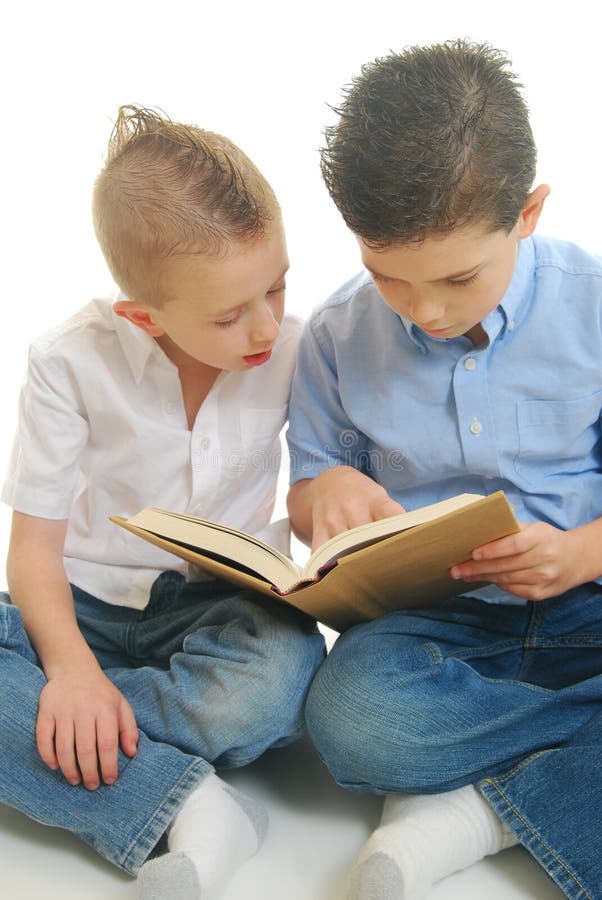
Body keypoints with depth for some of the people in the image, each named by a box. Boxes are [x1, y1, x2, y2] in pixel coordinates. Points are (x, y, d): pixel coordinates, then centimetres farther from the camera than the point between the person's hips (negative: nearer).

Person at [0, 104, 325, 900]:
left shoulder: (294, 350, -6)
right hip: (85, 606, 0)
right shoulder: (72, 363, -11)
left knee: (281, 678, -37)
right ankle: (177, 810, -31)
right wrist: (71, 666, -28)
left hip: (220, 606, 0)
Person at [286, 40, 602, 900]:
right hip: (429, 616, 1)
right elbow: (305, 494, 10)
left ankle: (474, 810, -20)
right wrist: (328, 490, -14)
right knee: (348, 711, -34)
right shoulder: (339, 334, -1)